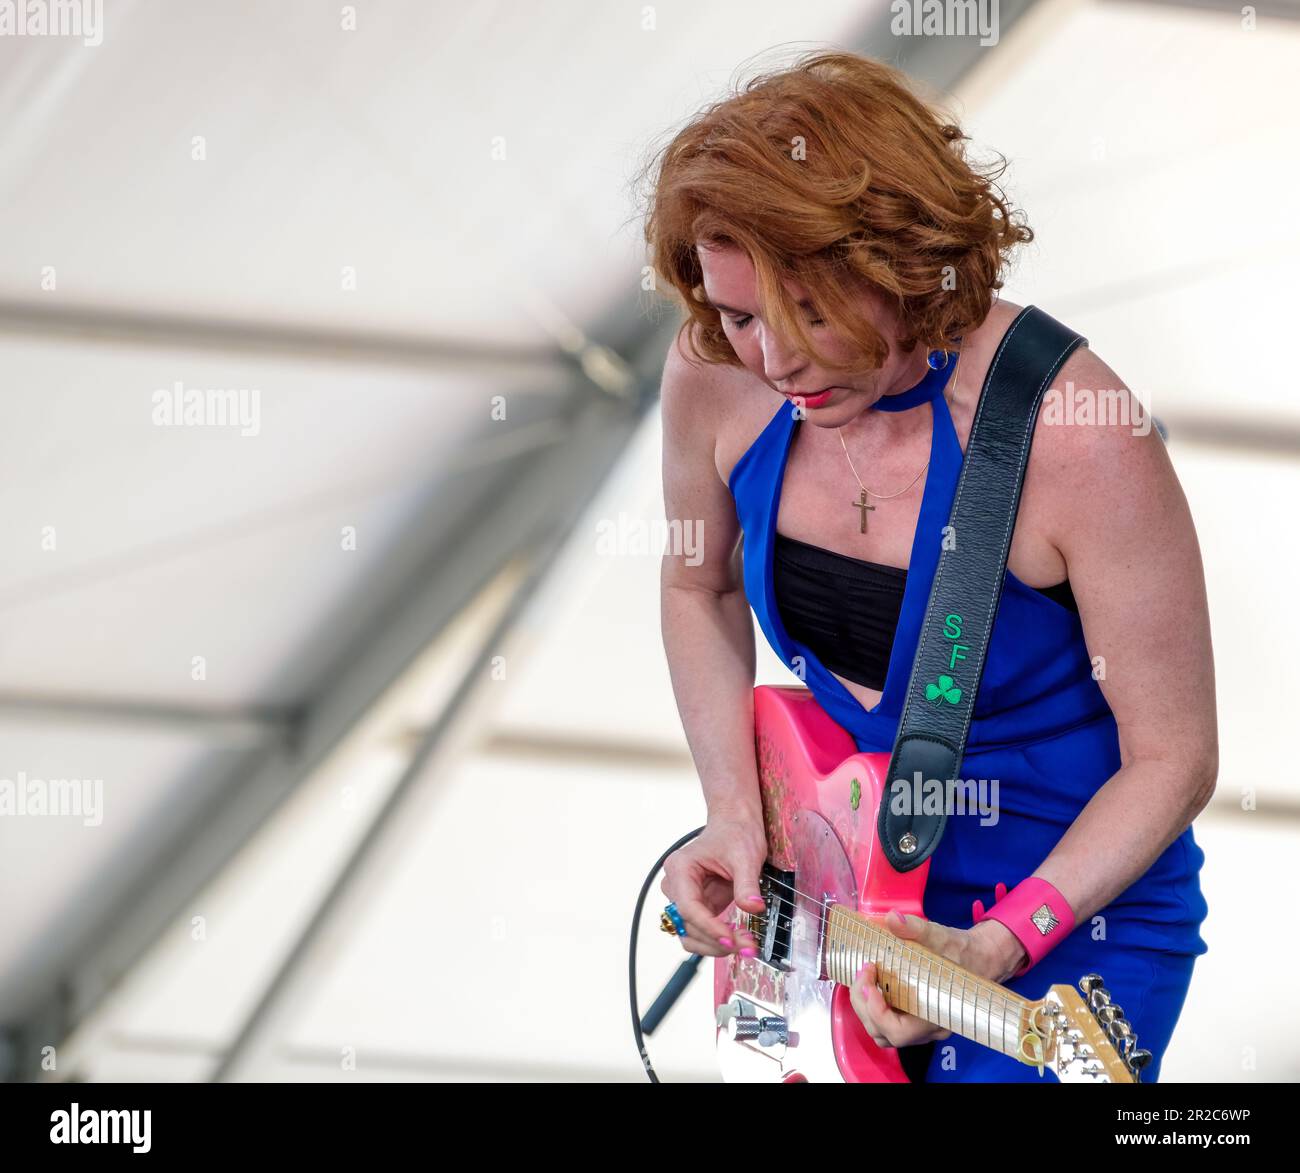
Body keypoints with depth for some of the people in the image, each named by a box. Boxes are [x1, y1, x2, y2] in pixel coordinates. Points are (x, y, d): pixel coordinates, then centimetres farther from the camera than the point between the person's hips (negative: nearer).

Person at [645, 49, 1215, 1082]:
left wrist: (998, 948, -27)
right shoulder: (716, 377, -11)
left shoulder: (1078, 436, -27)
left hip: (1074, 914, -5)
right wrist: (735, 813, -2)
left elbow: (1172, 758, -17)